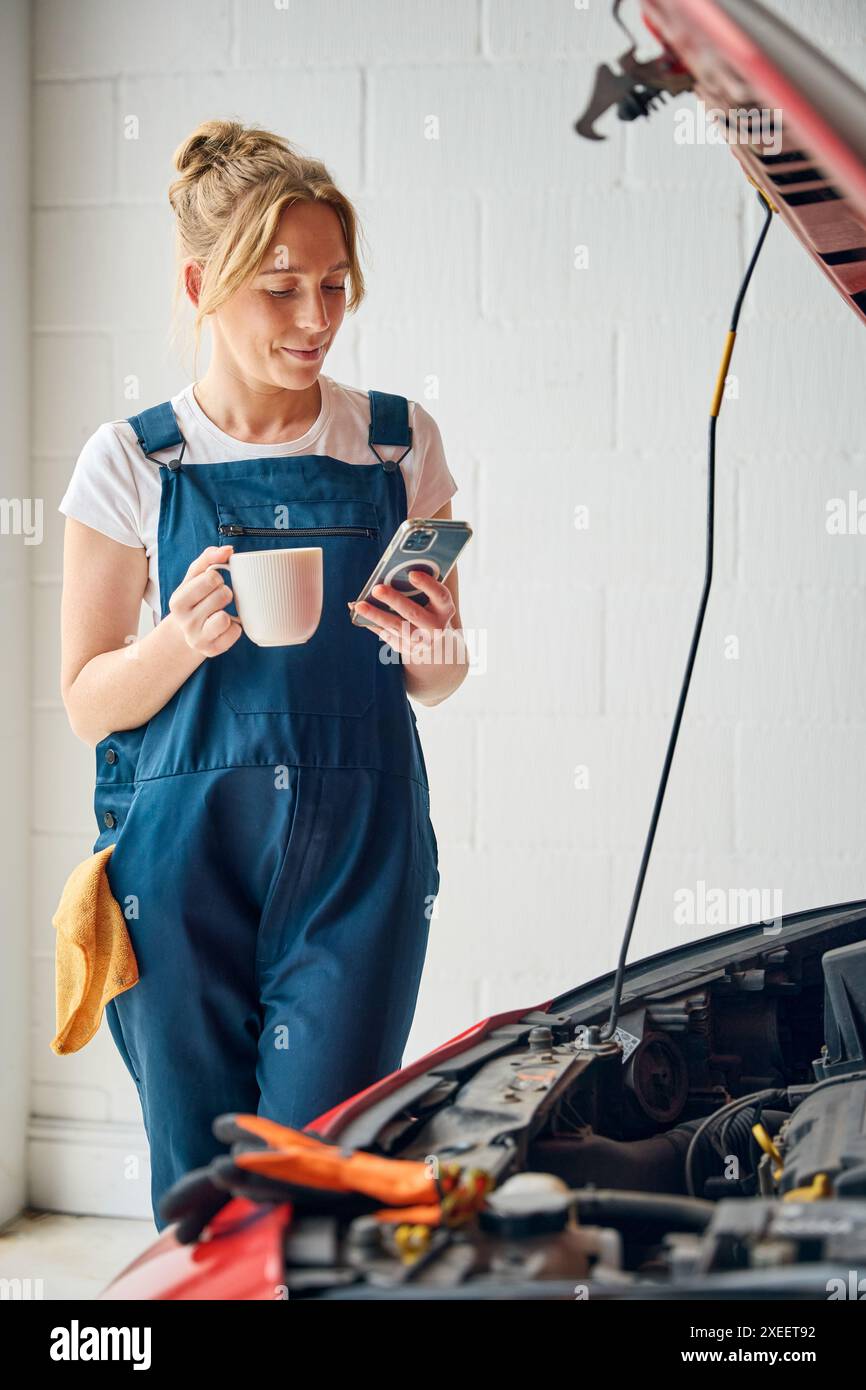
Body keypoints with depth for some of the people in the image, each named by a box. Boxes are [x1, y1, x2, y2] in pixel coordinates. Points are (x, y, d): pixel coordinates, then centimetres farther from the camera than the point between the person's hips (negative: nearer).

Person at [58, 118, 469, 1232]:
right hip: (183, 857, -1)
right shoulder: (132, 461, 1)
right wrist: (182, 637, -16)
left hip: (359, 855, 1)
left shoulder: (399, 443, 7)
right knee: (199, 1183, 6)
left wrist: (428, 648, -9)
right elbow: (88, 703, 3)